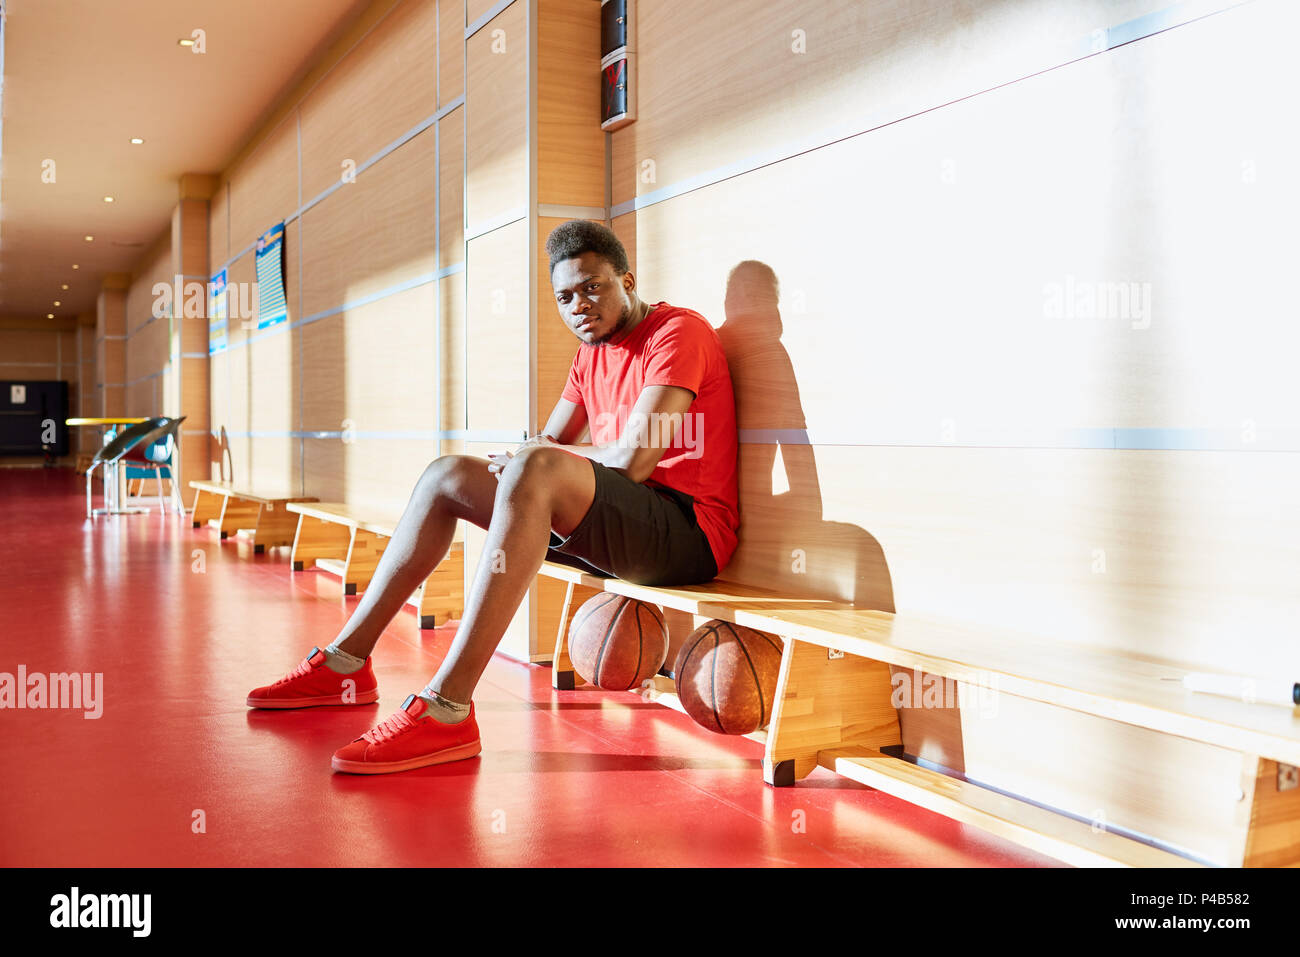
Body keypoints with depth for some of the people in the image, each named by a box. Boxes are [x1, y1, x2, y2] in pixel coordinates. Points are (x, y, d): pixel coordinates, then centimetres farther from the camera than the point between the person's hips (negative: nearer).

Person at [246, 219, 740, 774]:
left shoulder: (677, 332, -9)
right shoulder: (592, 351, 19)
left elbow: (634, 460, -20)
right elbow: (549, 441, 18)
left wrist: (536, 455, -3)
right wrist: (520, 461, -7)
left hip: (688, 529, -9)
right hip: (616, 527, 9)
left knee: (540, 467, -36)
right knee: (447, 473, 6)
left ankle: (448, 710, -39)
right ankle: (346, 663, 4)